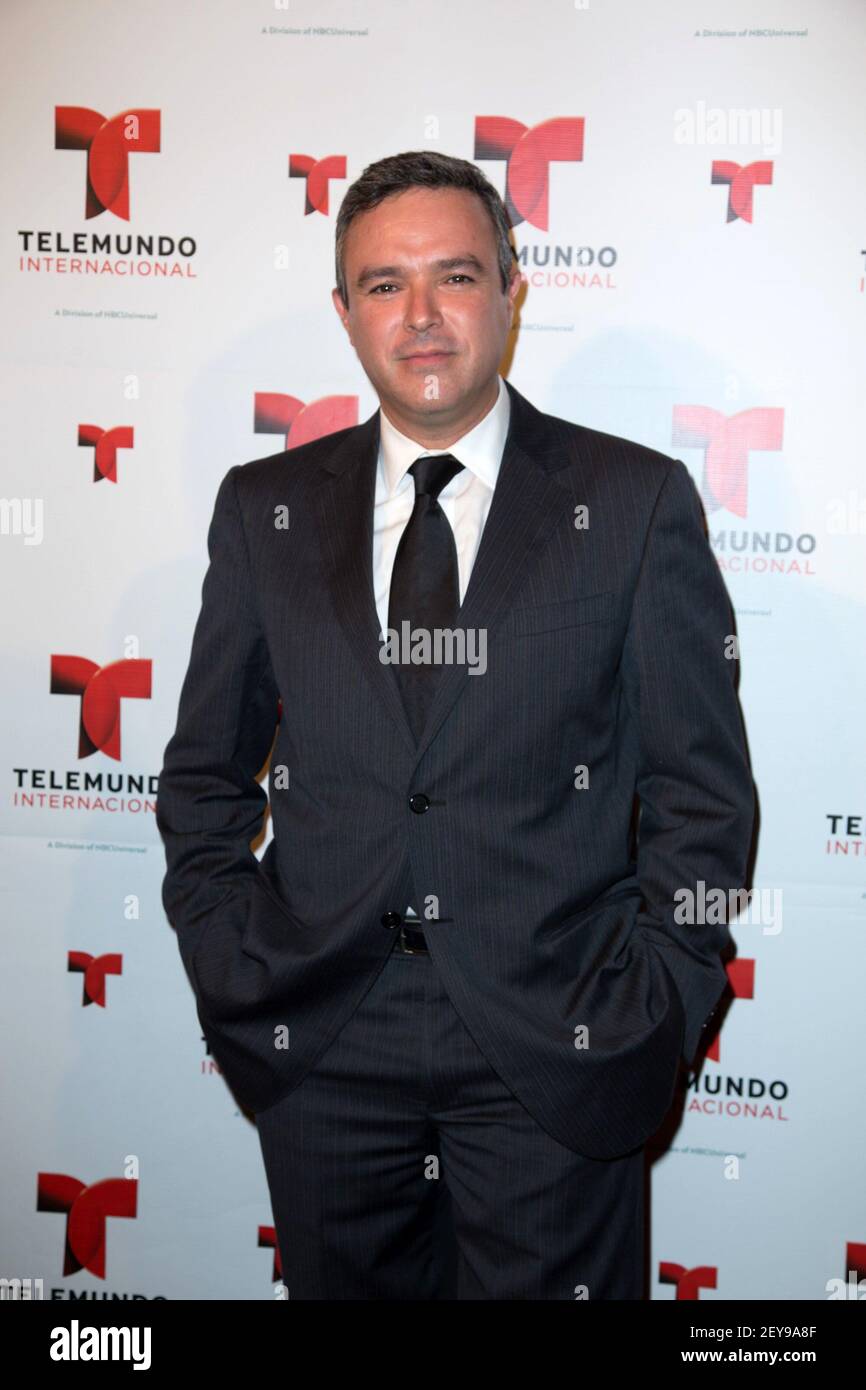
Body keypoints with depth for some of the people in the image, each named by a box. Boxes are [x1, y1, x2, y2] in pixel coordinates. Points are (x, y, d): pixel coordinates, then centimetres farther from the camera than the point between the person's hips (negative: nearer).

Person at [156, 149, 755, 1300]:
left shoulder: (636, 501, -1)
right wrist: (234, 976, 0)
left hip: (553, 1053, -2)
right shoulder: (266, 509, 6)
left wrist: (651, 1014, -7)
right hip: (322, 1054, 2)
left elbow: (703, 785, -1)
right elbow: (207, 771, 10)